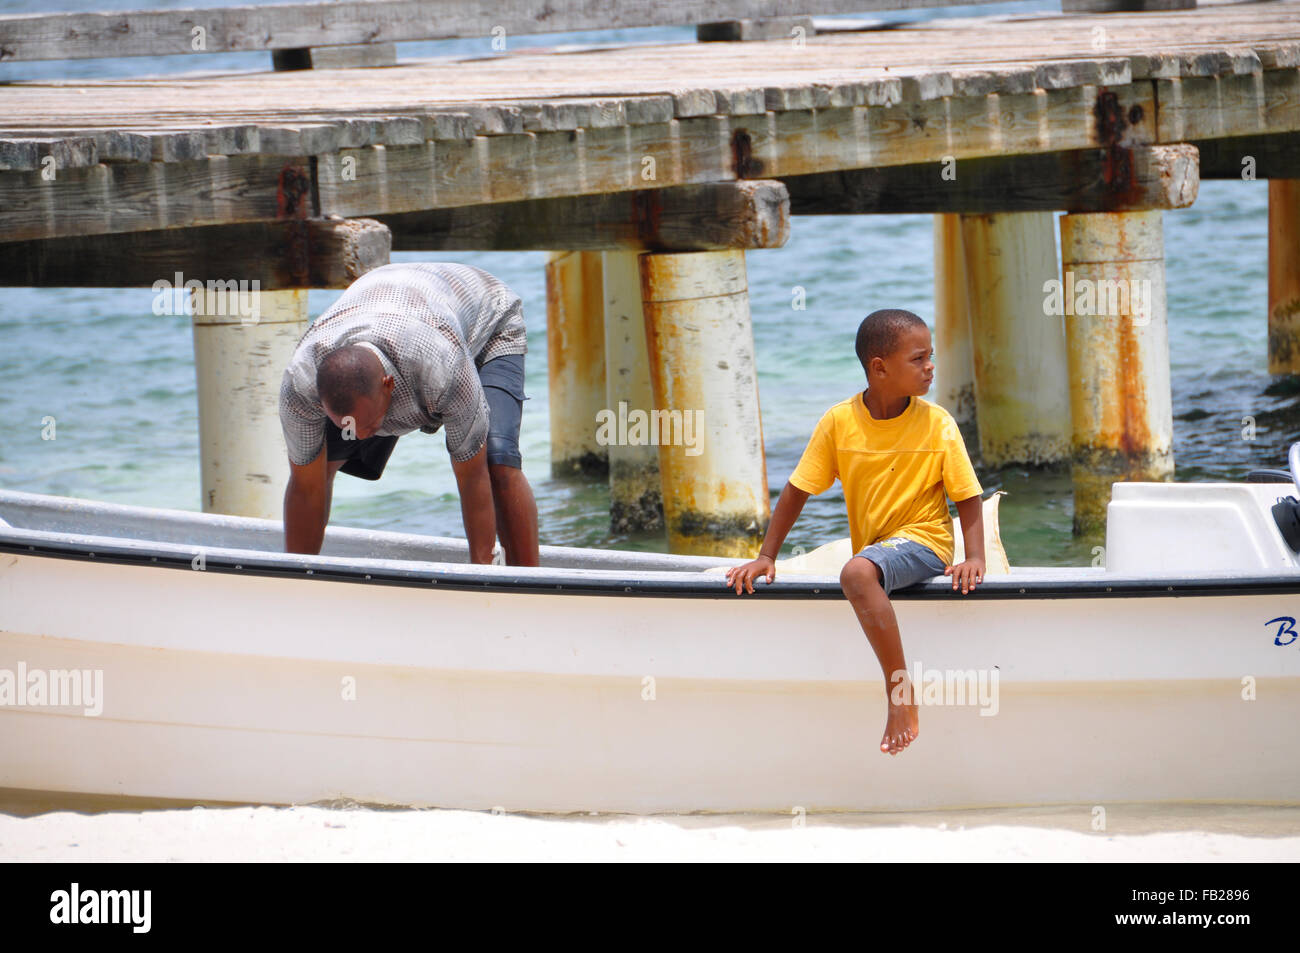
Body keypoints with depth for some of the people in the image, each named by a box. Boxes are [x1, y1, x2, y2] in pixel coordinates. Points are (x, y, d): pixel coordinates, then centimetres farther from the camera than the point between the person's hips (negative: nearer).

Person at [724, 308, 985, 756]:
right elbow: (798, 489, 3)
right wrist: (766, 556, -2)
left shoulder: (937, 424, -7)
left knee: (858, 572, -33)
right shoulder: (840, 422, -3)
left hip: (923, 539, -5)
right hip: (874, 547, 5)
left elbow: (967, 496, -3)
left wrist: (975, 557, -18)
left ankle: (900, 689, -29)